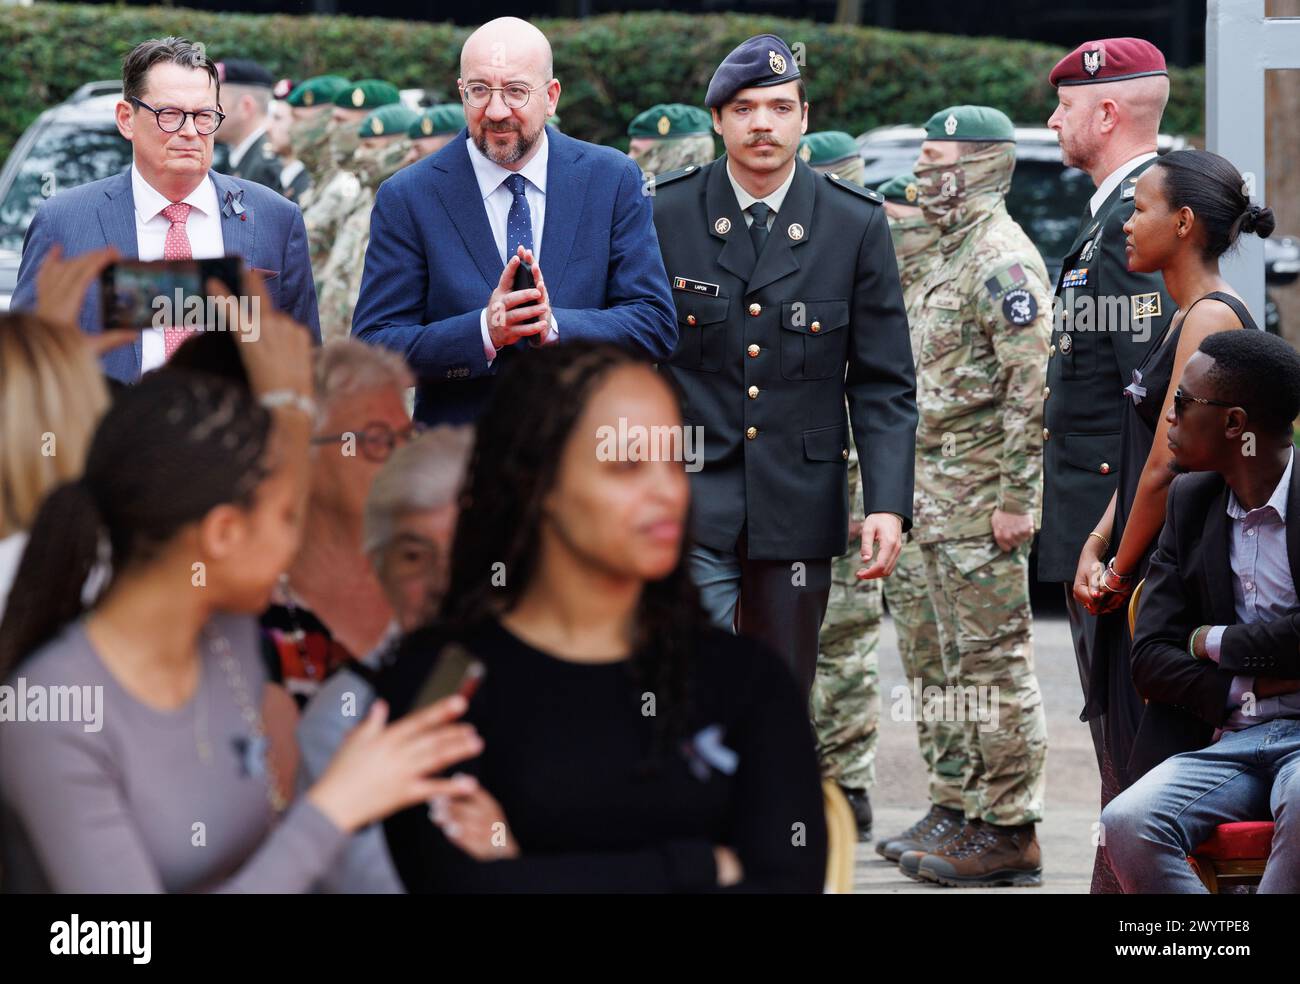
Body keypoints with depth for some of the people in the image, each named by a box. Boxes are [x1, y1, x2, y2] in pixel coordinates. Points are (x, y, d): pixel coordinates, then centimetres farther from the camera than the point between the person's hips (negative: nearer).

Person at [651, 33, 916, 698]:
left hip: (797, 507, 2)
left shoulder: (856, 225, 2)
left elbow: (883, 382, 2)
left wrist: (888, 504, -9)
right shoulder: (663, 215, 0)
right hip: (687, 501, -2)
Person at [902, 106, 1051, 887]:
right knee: (969, 663, 12)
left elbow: (1032, 384, -20)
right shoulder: (958, 256, 18)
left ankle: (1010, 835, -6)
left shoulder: (1002, 260, -14)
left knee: (997, 660, -8)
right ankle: (986, 818, 17)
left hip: (984, 499, -10)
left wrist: (1016, 497, -22)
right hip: (944, 497, 10)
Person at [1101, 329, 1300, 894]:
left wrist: (1214, 642, -3)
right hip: (1229, 737, 5)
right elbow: (1149, 657, 9)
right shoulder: (1191, 501, 13)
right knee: (1126, 824, -26)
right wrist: (1245, 689, -8)